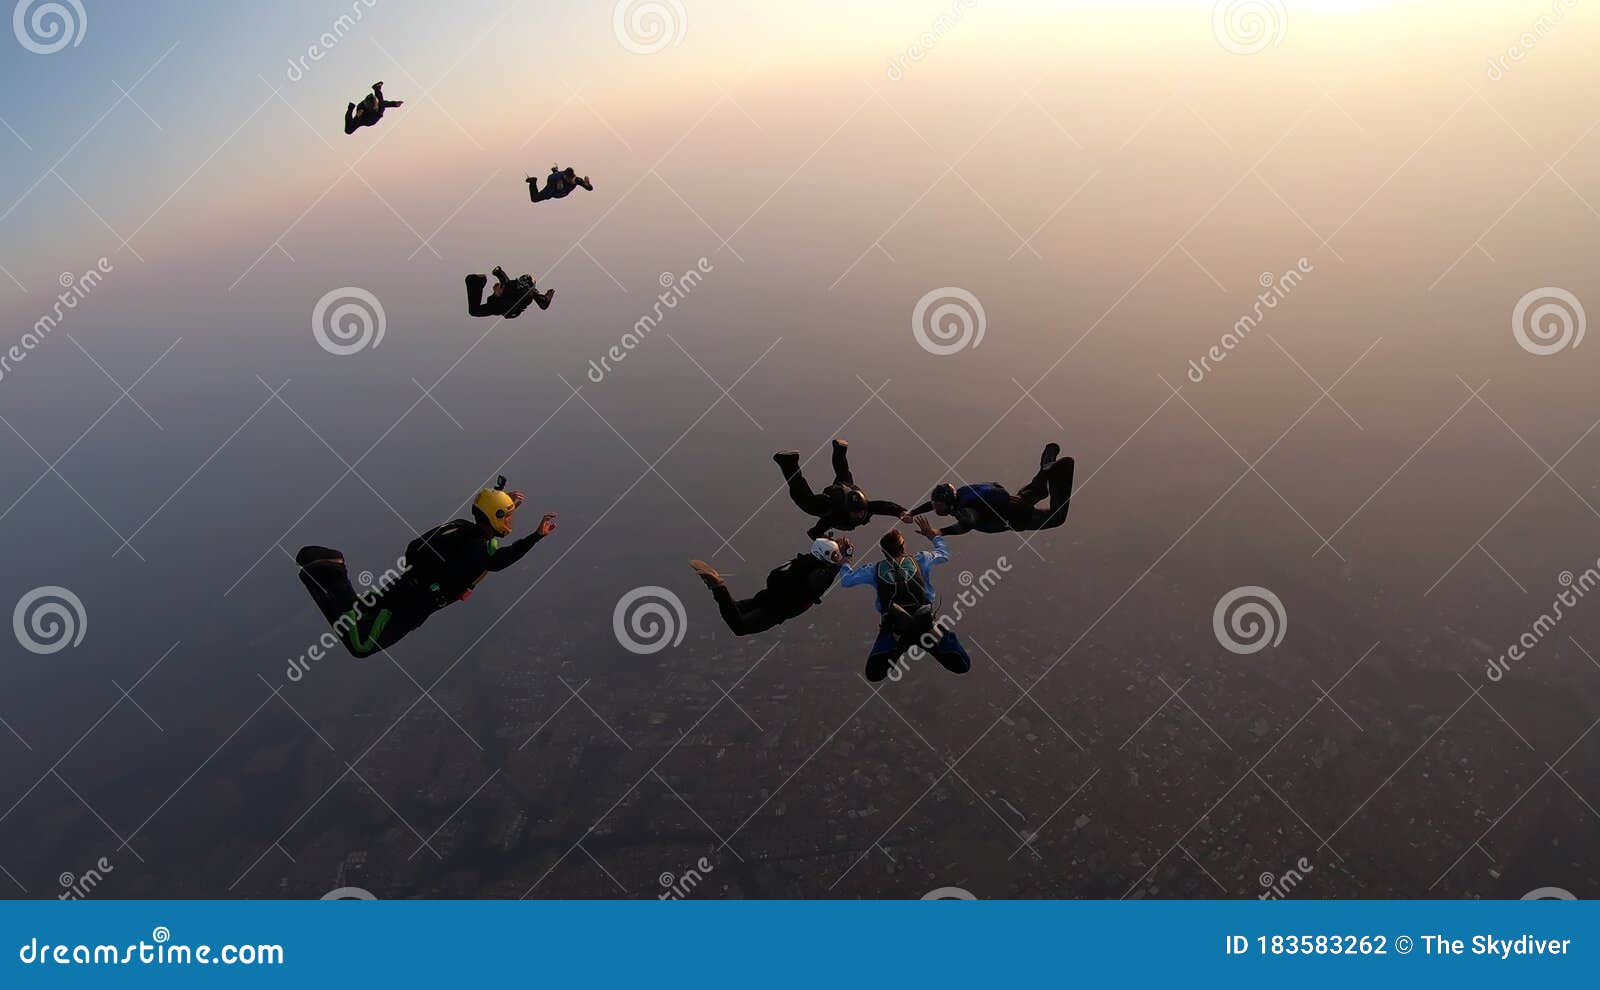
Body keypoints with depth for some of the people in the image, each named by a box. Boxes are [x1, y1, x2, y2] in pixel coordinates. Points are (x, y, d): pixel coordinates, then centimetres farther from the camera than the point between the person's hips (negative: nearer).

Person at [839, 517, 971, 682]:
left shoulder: (875, 570, 6)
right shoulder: (920, 561, 6)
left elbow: (846, 580, 14)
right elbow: (944, 553, 25)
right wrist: (933, 535, 42)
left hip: (894, 629, 0)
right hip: (926, 623, 0)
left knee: (873, 674, 8)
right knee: (962, 666, 9)